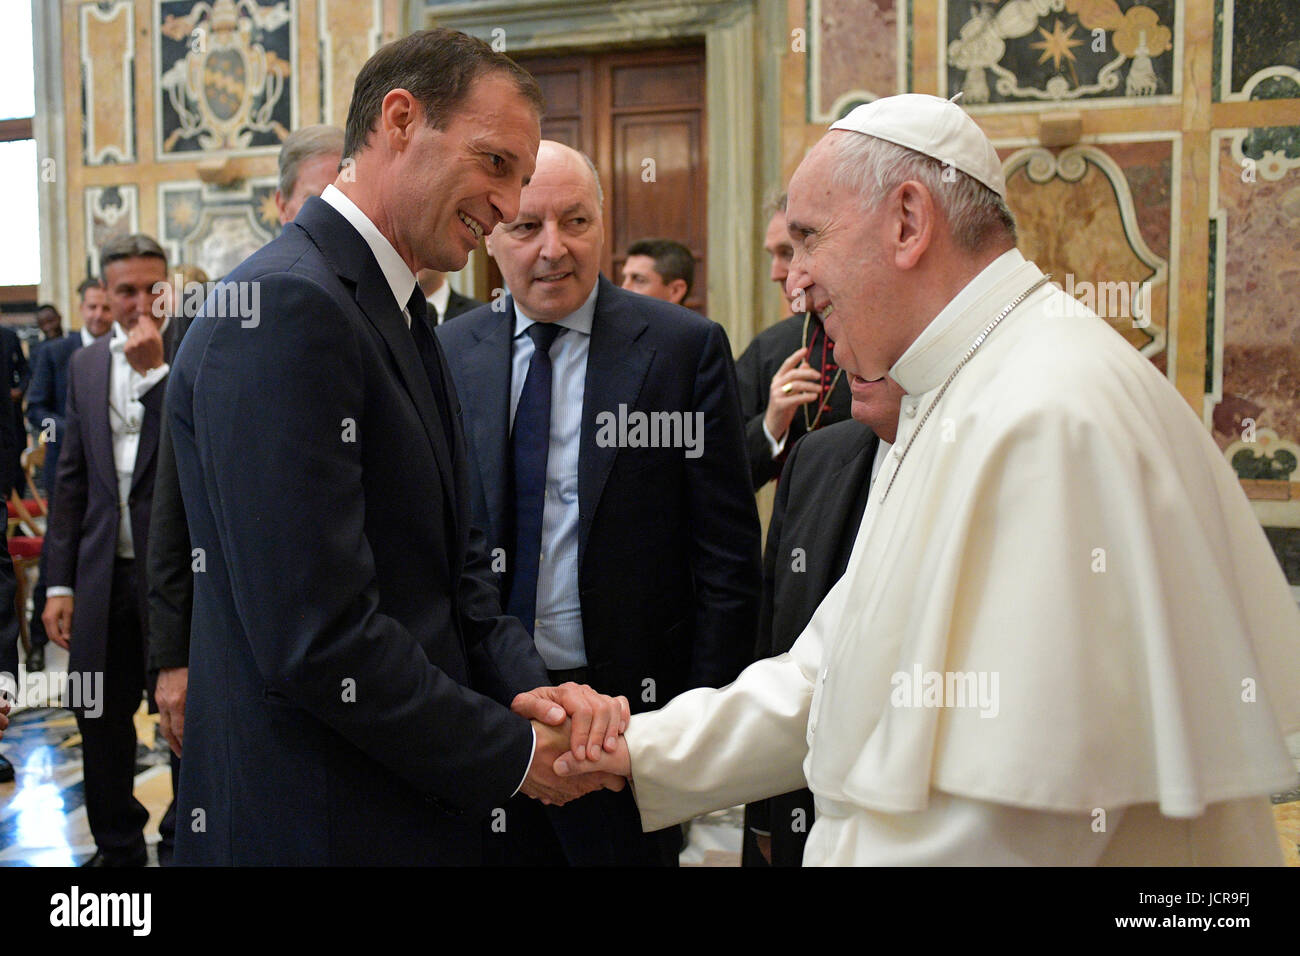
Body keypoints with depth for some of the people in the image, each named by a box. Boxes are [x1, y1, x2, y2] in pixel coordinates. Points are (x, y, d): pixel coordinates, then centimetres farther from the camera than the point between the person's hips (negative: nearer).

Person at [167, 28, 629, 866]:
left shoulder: (401, 318, 10)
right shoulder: (282, 307, -21)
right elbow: (317, 638, -26)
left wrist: (527, 686, -7)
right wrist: (512, 753, -15)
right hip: (316, 821, -9)